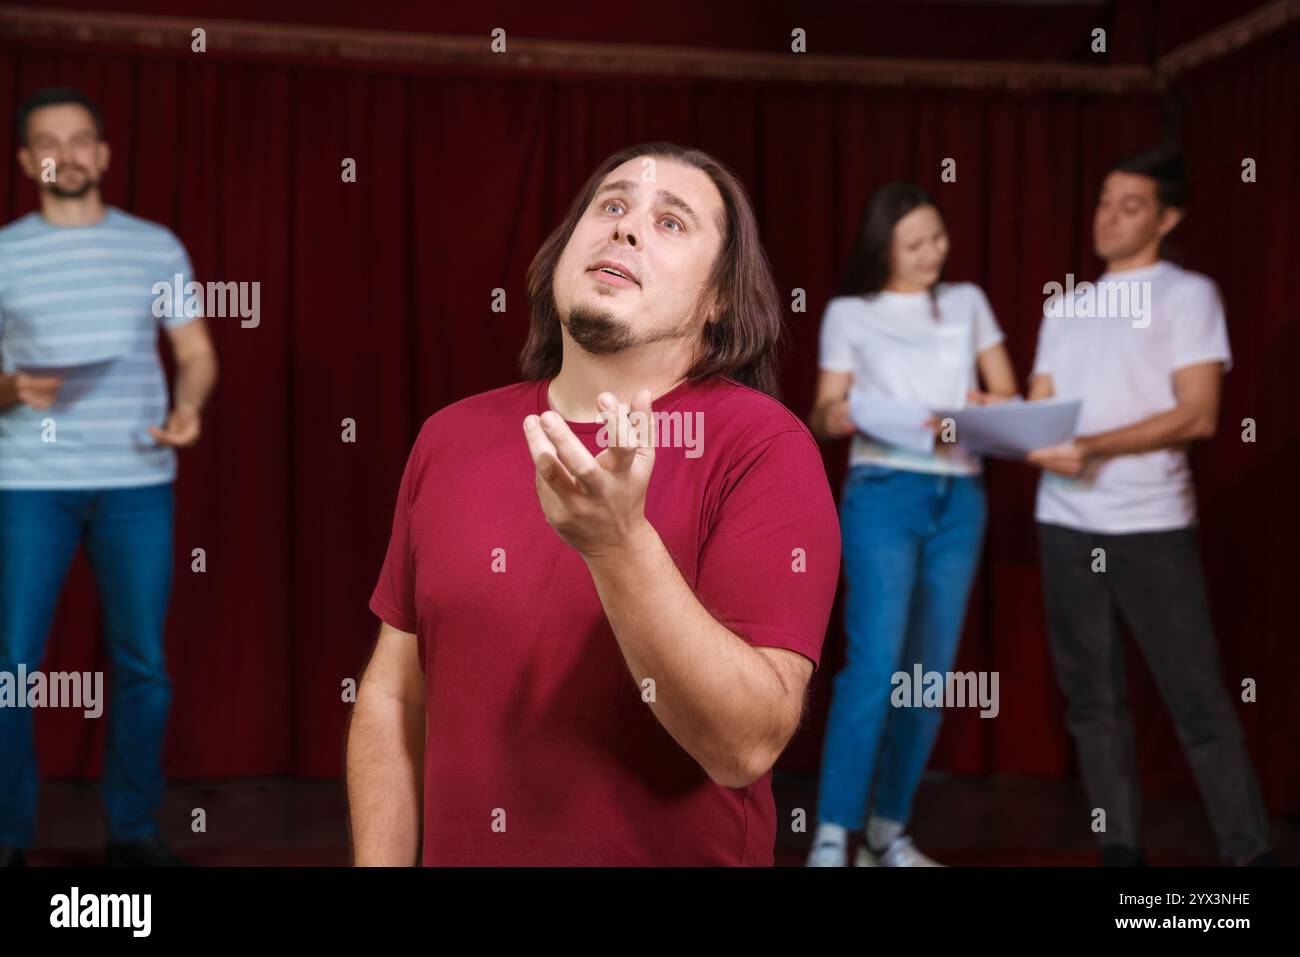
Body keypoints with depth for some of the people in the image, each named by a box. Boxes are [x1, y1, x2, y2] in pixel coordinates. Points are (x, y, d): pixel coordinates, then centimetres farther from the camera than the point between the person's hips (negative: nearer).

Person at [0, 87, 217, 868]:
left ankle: (135, 828, 15)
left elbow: (197, 351, 11)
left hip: (137, 482, 1)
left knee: (142, 662, 4)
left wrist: (189, 407, -8)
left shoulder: (156, 247, 9)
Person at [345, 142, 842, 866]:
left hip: (676, 850, -3)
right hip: (454, 849, 4)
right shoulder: (450, 438, -3)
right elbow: (394, 696, 2)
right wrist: (378, 865, -4)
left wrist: (619, 544, -35)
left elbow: (748, 744, -25)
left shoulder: (762, 446, -16)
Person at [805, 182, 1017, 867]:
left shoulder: (968, 302, 14)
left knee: (931, 671, 3)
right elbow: (822, 416, 5)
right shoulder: (849, 314, 5)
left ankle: (888, 833, 13)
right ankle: (832, 835, -12)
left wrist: (986, 408, -10)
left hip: (960, 498, 4)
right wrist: (842, 414, -18)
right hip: (883, 494, -4)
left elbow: (1008, 393, 14)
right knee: (875, 663, -16)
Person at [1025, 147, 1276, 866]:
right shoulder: (1064, 306, 17)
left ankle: (1248, 852, 2)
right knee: (1091, 699, 6)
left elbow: (1197, 414, -9)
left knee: (1197, 699, -4)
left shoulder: (1188, 293, 1)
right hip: (1065, 523, 5)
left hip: (1151, 524, -5)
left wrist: (1093, 447, -18)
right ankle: (1120, 850, 14)